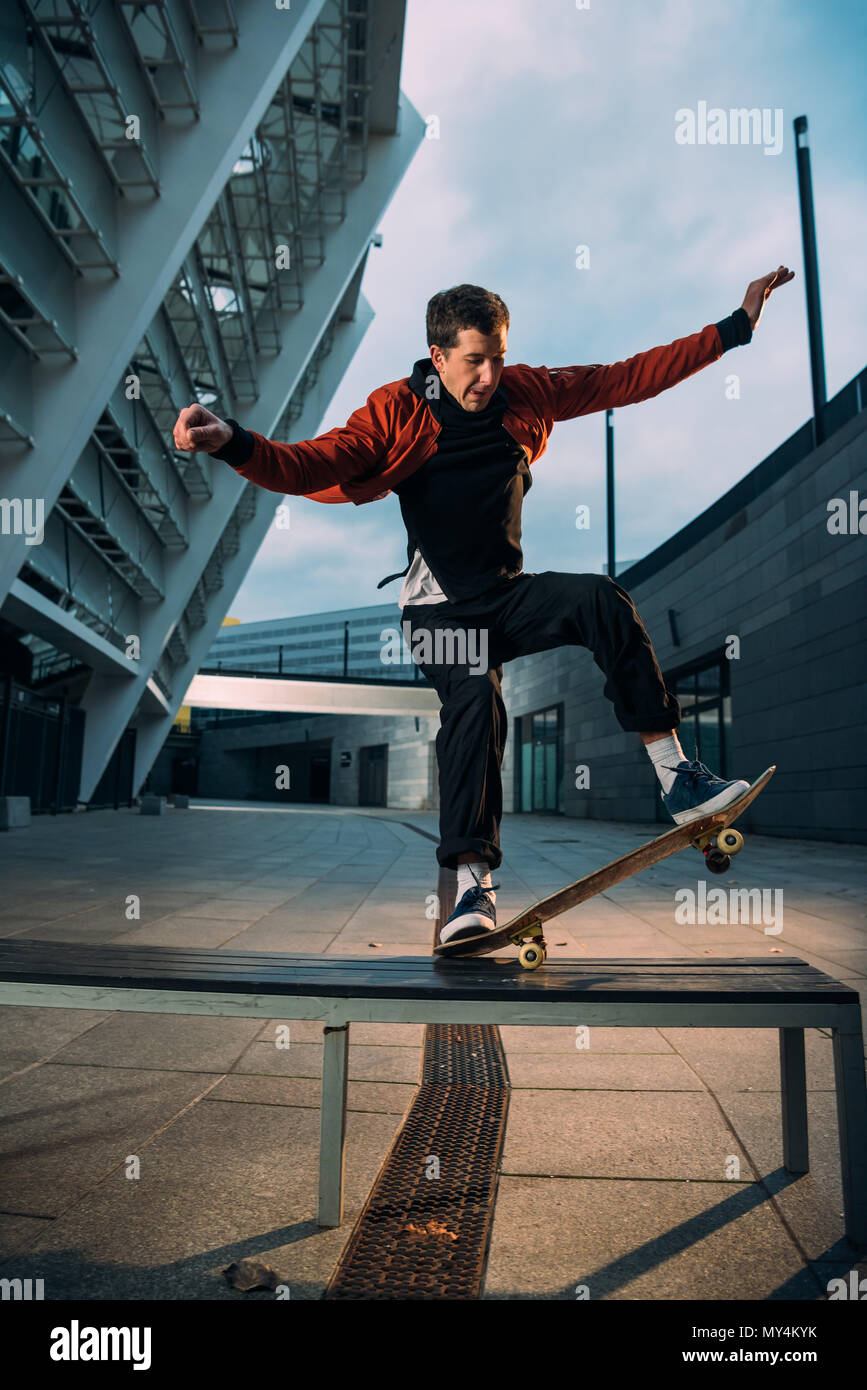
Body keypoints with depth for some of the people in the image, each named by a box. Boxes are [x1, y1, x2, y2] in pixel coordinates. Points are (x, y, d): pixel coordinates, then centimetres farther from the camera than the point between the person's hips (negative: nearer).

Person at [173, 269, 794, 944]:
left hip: (510, 595, 3)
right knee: (474, 706, -23)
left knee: (605, 601, -21)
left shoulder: (524, 394, 4)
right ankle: (474, 884, -17)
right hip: (443, 604, -3)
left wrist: (734, 328, 10)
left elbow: (629, 378, 8)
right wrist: (234, 443, -37)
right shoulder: (397, 411, -6)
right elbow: (314, 466, -17)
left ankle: (676, 776, -17)